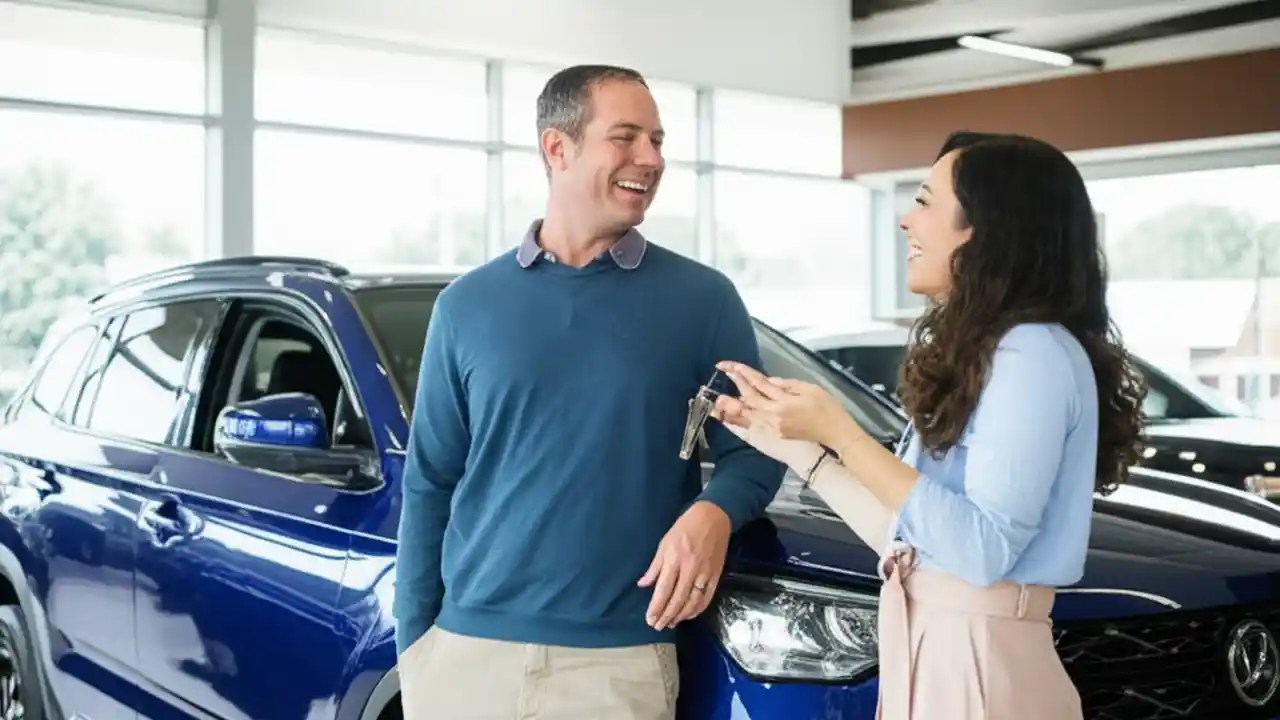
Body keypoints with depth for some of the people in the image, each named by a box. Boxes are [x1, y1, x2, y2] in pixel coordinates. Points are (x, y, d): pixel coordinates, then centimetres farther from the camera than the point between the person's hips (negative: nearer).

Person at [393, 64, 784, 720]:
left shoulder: (703, 298, 1)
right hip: (465, 649, 2)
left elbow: (753, 448, 4)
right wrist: (411, 642, 3)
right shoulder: (467, 304, 5)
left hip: (619, 659, -1)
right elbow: (429, 483, 7)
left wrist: (713, 512, -17)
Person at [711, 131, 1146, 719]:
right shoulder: (973, 356, 13)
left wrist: (839, 432, -21)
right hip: (928, 652, 9)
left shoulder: (1033, 353, -15)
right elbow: (905, 535, 10)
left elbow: (984, 549, -23)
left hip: (978, 666, -8)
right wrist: (797, 446, 9)